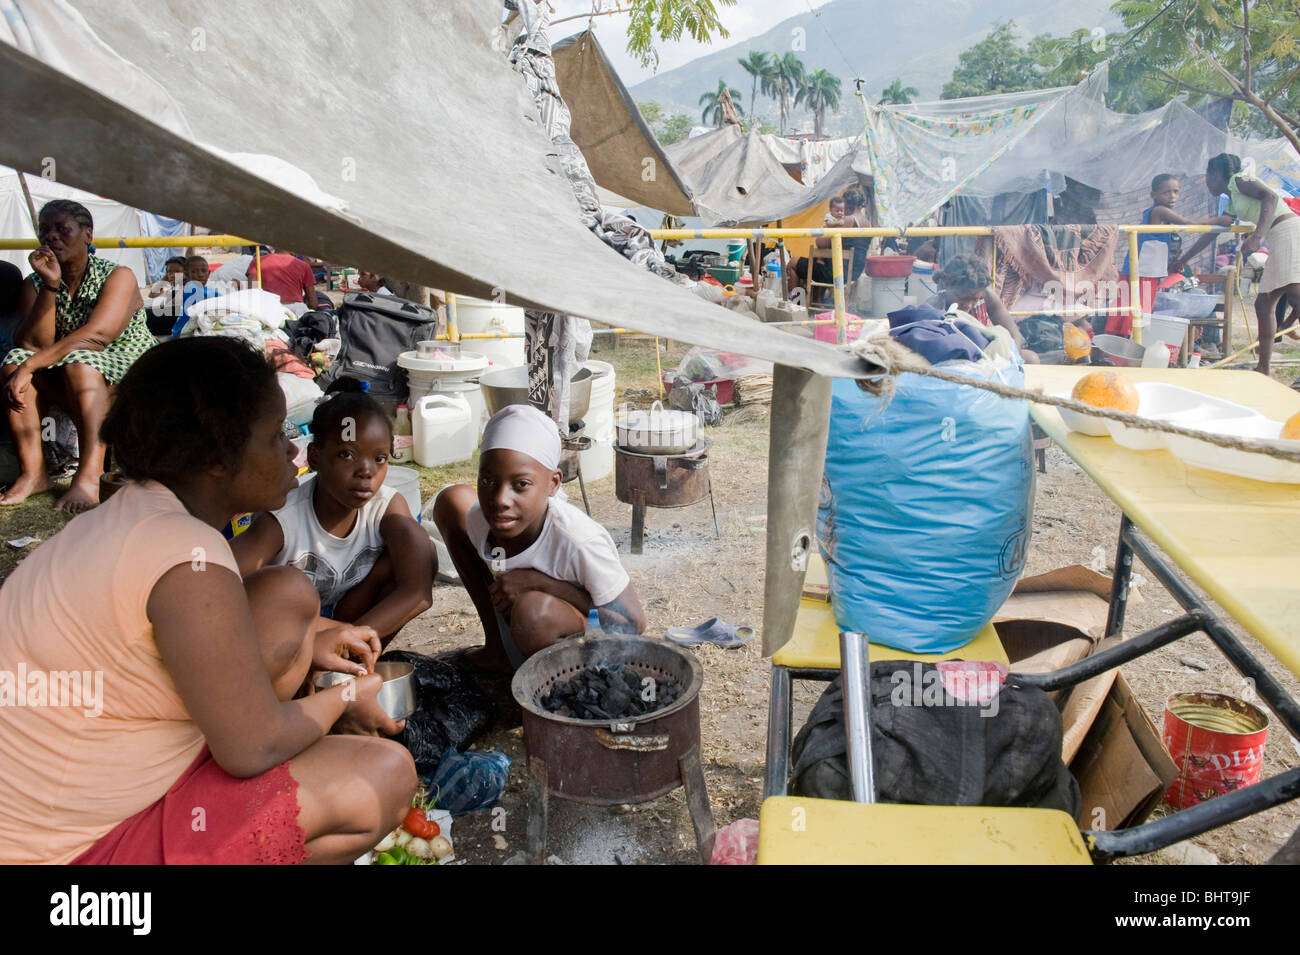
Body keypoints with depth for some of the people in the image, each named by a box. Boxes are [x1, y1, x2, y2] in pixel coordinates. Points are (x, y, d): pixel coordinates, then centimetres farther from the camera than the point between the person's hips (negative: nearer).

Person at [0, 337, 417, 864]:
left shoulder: (135, 512, -1)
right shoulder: (188, 555, -29)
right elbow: (253, 749, -22)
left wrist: (305, 646, 15)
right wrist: (343, 698, -3)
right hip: (87, 845, -9)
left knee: (290, 595, 5)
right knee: (387, 775, -12)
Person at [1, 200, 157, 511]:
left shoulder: (118, 276, -8)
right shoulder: (35, 284, 5)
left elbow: (97, 335, -24)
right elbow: (36, 343, -11)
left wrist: (32, 365, -28)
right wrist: (50, 286, -22)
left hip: (131, 379, -5)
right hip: (68, 389, 5)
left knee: (79, 360, -32)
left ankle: (89, 476, -43)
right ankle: (32, 472, -23)